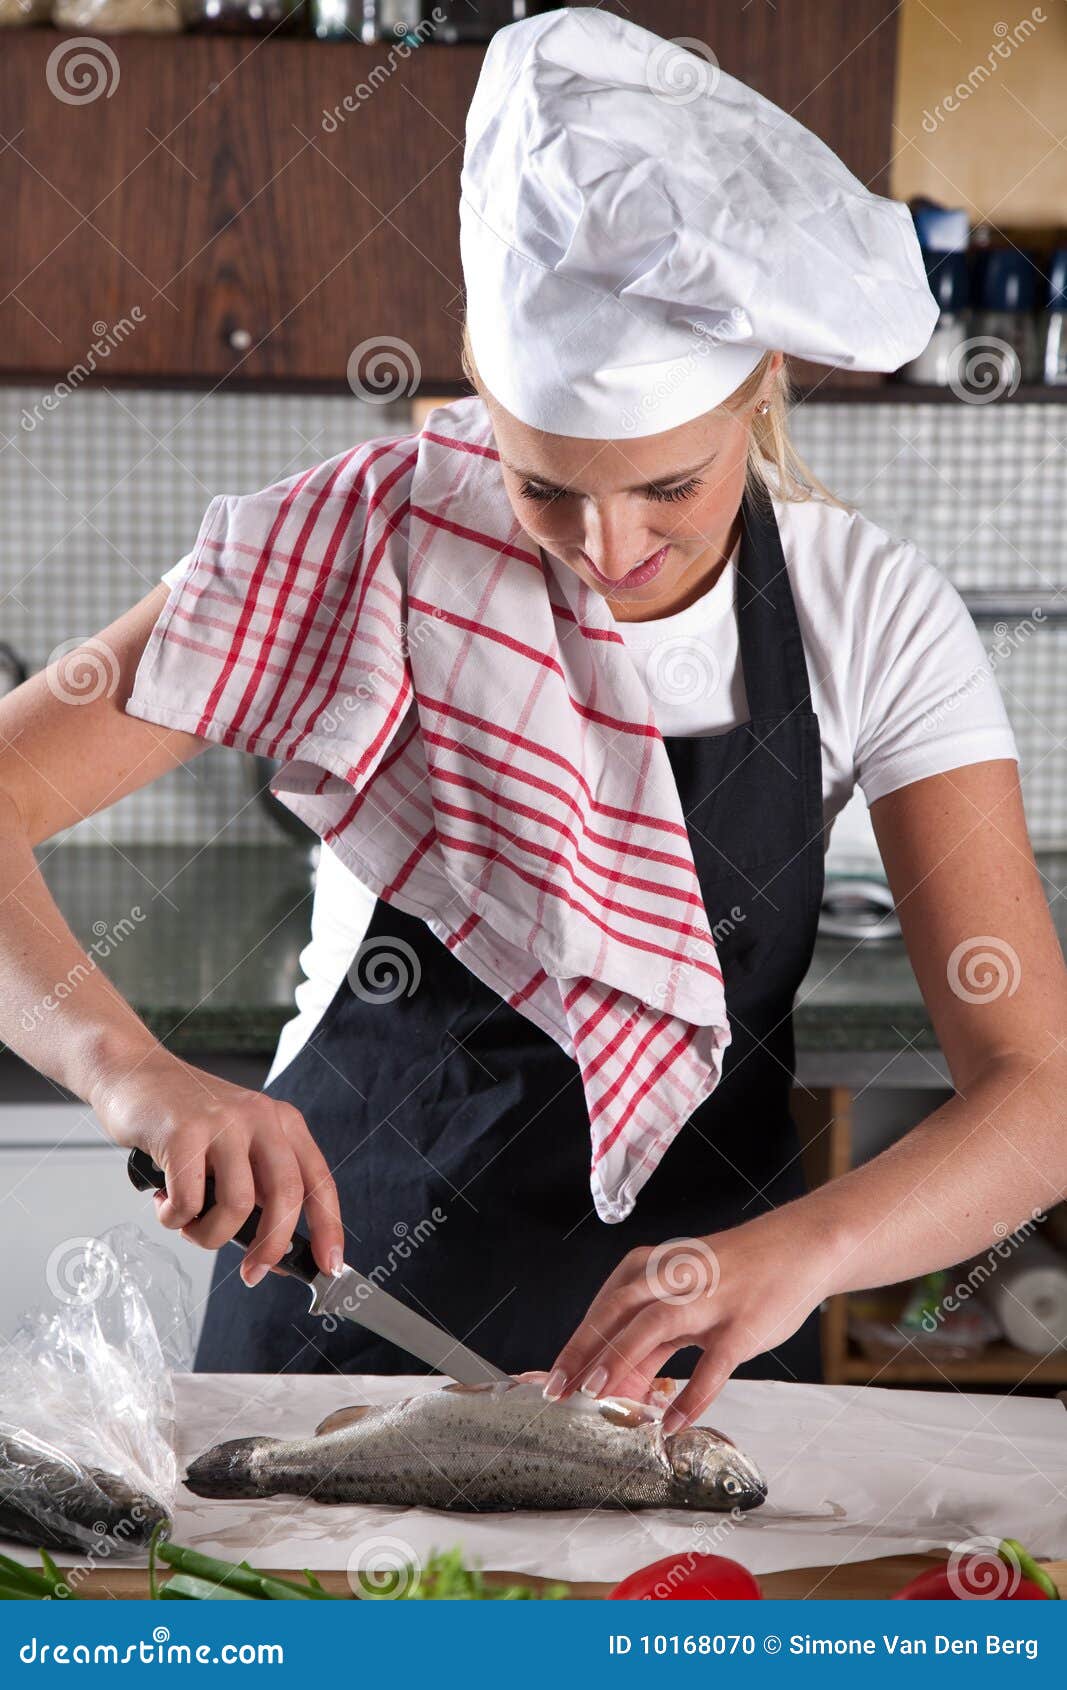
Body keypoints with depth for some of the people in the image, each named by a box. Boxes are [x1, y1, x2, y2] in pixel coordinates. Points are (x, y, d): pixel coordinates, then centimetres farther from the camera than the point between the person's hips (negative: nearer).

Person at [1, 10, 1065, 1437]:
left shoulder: (874, 621, -11)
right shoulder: (369, 538, -14)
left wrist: (799, 1249, -34)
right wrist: (130, 1065, -34)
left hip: (695, 1324, 0)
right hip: (338, 1284, 0)